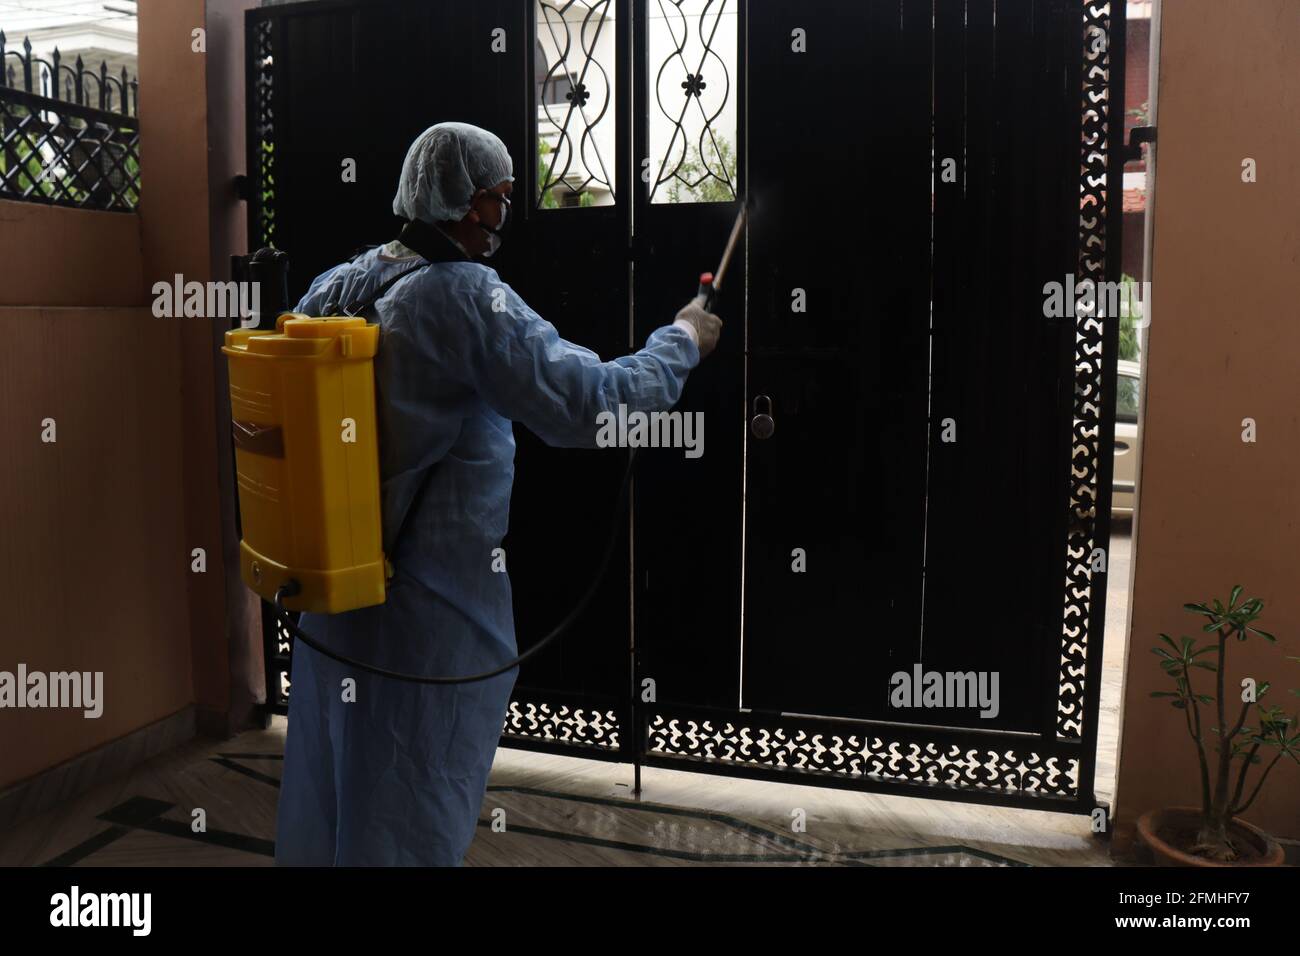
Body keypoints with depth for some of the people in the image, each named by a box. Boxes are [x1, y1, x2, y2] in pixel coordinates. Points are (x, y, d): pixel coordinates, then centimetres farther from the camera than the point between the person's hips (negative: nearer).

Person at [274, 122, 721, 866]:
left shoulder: (336, 286, 3)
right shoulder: (466, 296, -20)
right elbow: (591, 403, -23)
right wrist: (682, 343, -8)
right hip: (433, 602, -8)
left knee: (334, 781, 23)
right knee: (412, 810, 9)